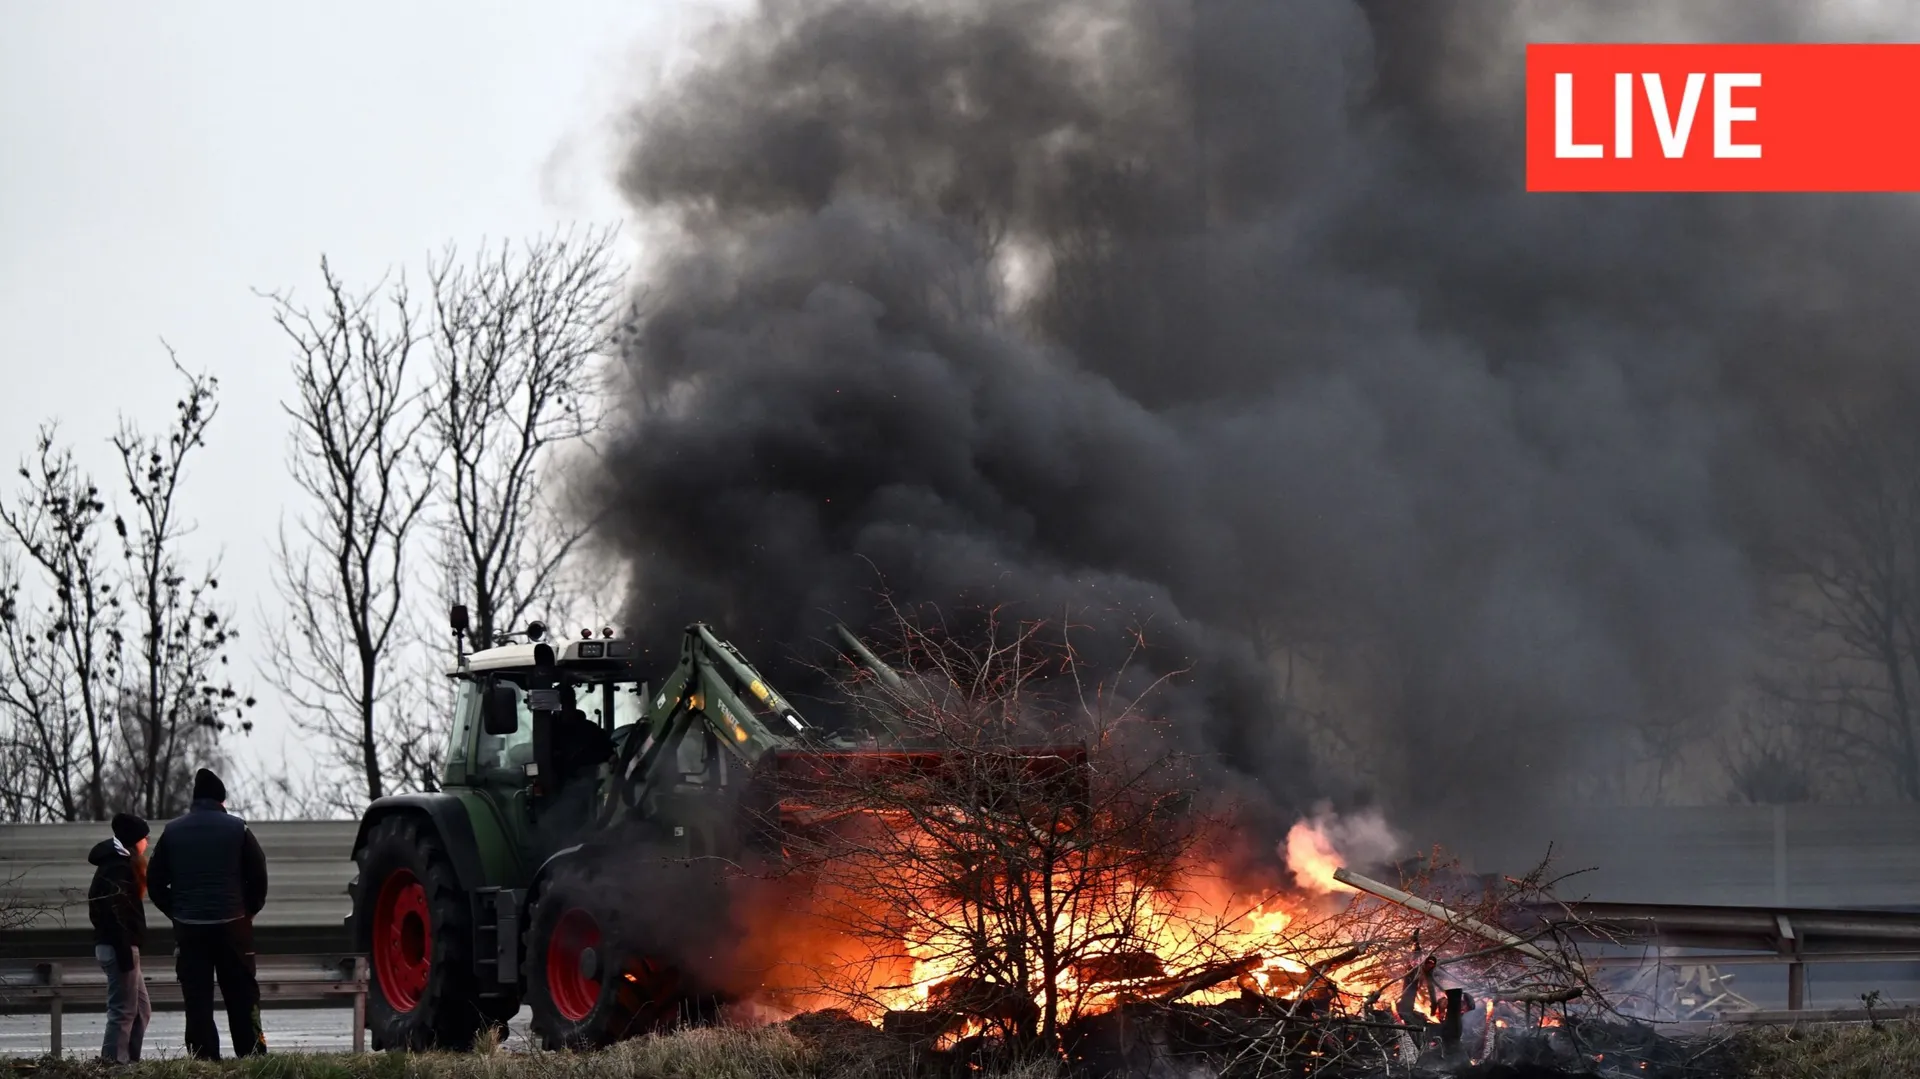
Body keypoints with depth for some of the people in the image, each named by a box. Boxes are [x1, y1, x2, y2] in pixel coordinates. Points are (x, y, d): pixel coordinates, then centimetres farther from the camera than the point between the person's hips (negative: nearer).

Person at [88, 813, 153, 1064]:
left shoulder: (117, 863, 18)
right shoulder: (118, 868, -15)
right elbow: (114, 911, -23)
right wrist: (124, 951, -25)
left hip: (118, 945, 11)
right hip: (118, 946, -11)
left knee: (141, 1008, 13)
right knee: (124, 1011, -8)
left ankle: (126, 1061, 13)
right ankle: (113, 1063, -7)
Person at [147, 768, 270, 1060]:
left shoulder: (173, 832, 5)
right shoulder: (237, 829, 0)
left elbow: (155, 881, 6)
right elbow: (258, 875, -1)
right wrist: (249, 910, 13)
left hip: (188, 928, 1)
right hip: (232, 925, -1)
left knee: (197, 1000, 2)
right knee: (242, 998, 5)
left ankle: (204, 1060, -3)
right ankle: (253, 1058, 2)